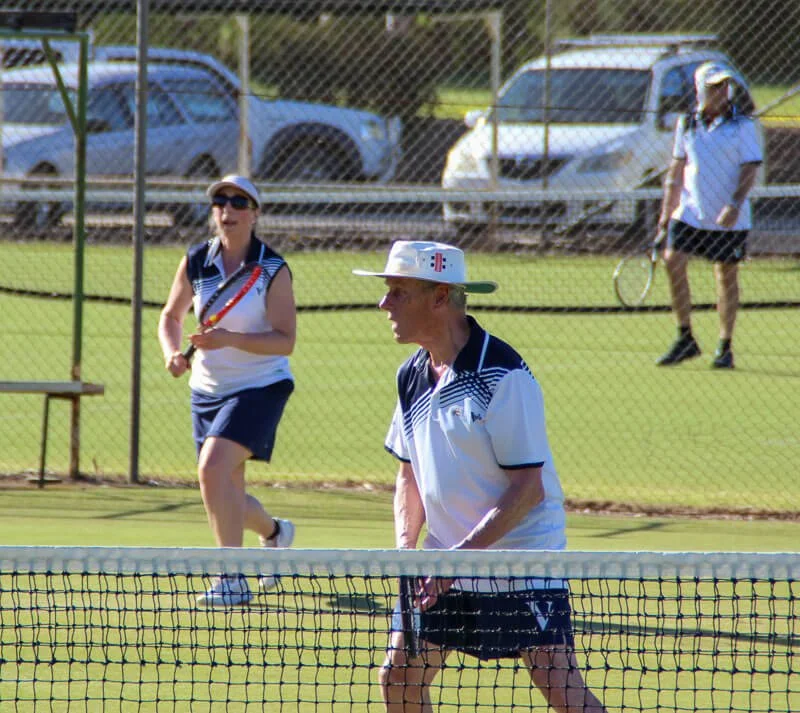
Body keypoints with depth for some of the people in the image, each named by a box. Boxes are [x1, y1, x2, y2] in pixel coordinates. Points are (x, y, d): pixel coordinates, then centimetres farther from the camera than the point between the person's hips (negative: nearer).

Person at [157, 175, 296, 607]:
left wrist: (231, 339, -30)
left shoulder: (273, 270, -13)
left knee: (213, 467, -26)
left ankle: (233, 579, -19)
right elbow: (171, 315, 13)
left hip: (260, 387, -5)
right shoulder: (196, 262, 0)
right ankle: (274, 532, 47)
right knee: (228, 498, 11)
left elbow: (285, 341, -17)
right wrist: (172, 352, -7)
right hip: (207, 389, 5)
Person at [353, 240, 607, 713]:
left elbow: (528, 488, -20)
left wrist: (461, 554, -24)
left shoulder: (503, 376, -18)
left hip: (524, 560, -7)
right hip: (444, 566, 7)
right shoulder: (412, 377, 5)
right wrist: (406, 544, 0)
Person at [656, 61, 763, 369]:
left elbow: (750, 168, -10)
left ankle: (725, 348, 13)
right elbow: (676, 170, 12)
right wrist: (666, 213, 10)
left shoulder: (742, 125, -5)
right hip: (689, 213, 3)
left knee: (727, 275, 3)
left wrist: (735, 205, -23)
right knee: (673, 261, -10)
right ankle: (685, 339, 1)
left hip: (728, 219, -3)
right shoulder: (687, 124, 6)